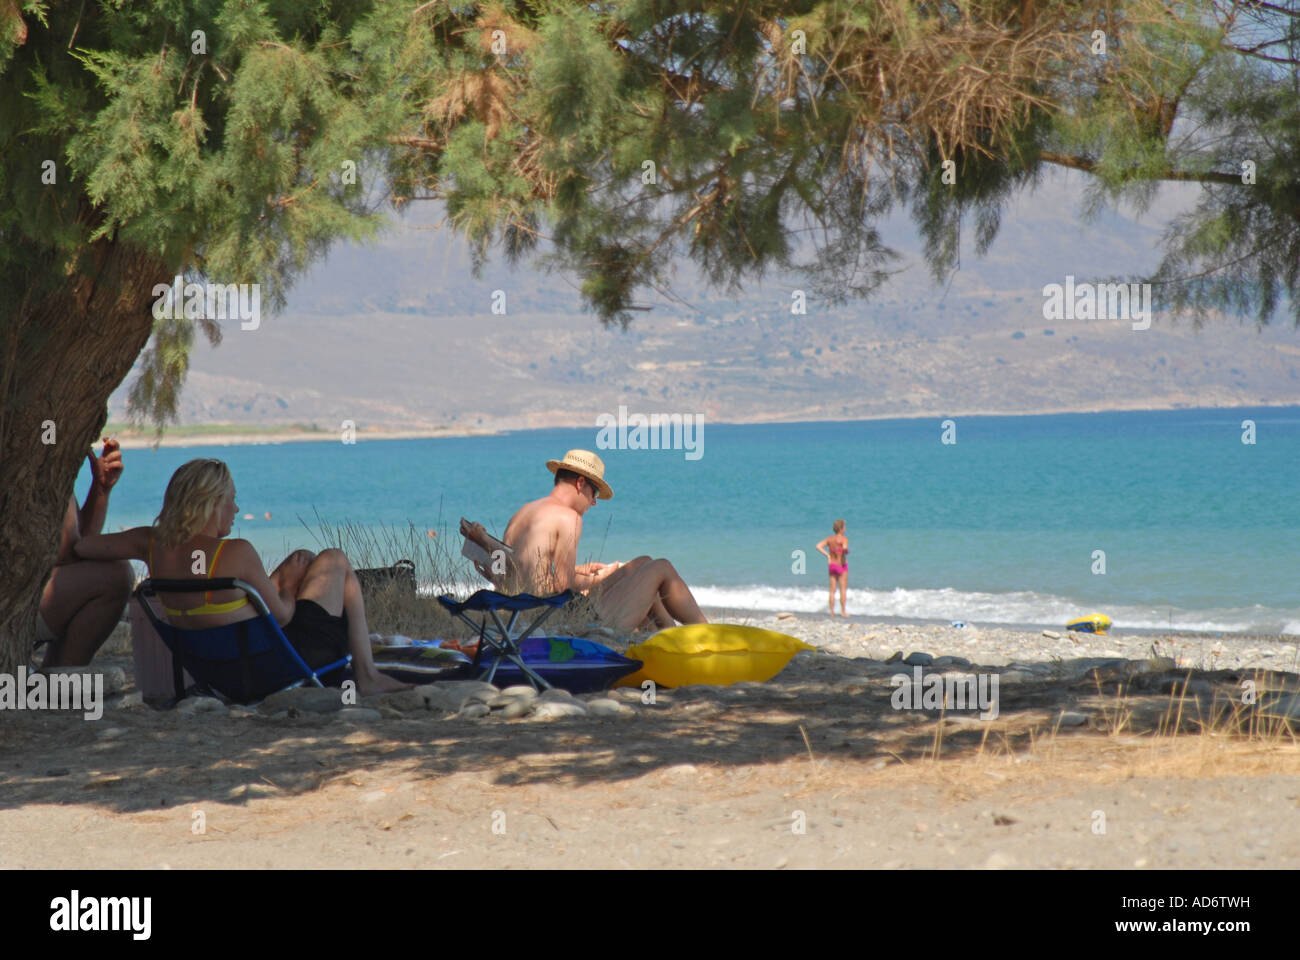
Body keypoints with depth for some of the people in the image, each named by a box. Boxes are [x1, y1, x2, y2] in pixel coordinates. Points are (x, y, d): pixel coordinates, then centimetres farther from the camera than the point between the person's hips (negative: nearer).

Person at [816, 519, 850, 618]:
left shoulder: (829, 538, 6)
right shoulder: (843, 539, -12)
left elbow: (818, 546, -1)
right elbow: (844, 548, -33)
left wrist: (828, 555, 1)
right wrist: (846, 552, -11)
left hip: (831, 565, 6)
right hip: (841, 565, -5)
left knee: (832, 590, 9)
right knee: (843, 590, 1)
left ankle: (832, 612, 8)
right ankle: (843, 612, 0)